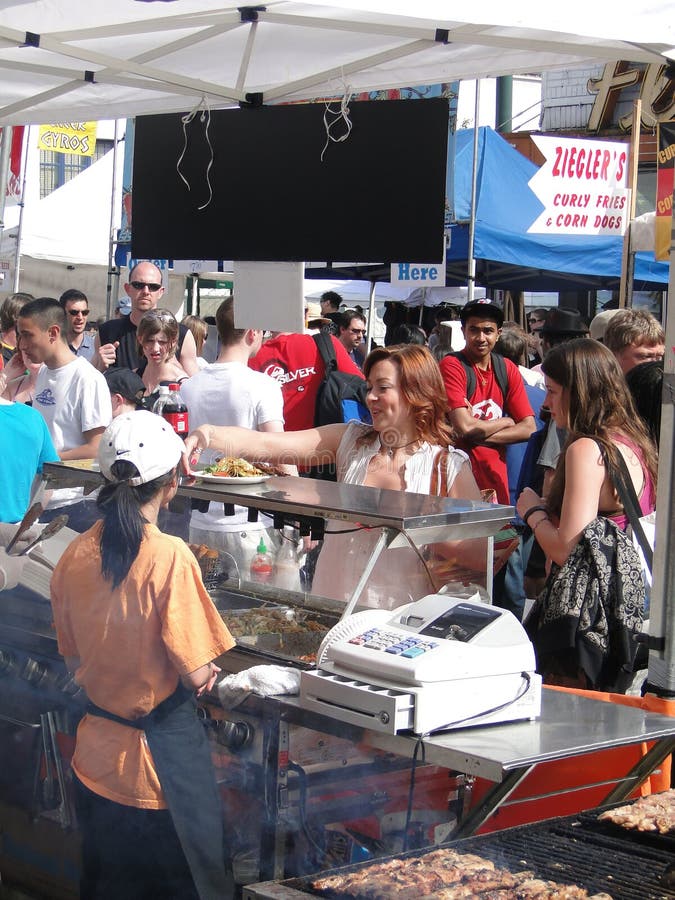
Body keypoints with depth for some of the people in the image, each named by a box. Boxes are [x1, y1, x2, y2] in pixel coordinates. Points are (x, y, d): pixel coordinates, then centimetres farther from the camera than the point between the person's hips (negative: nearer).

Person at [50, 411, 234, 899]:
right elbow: (197, 675, -18)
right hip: (163, 760, -5)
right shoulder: (169, 557, -22)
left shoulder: (73, 557, -5)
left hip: (97, 759, 5)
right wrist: (207, 672, 3)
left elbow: (75, 661, 7)